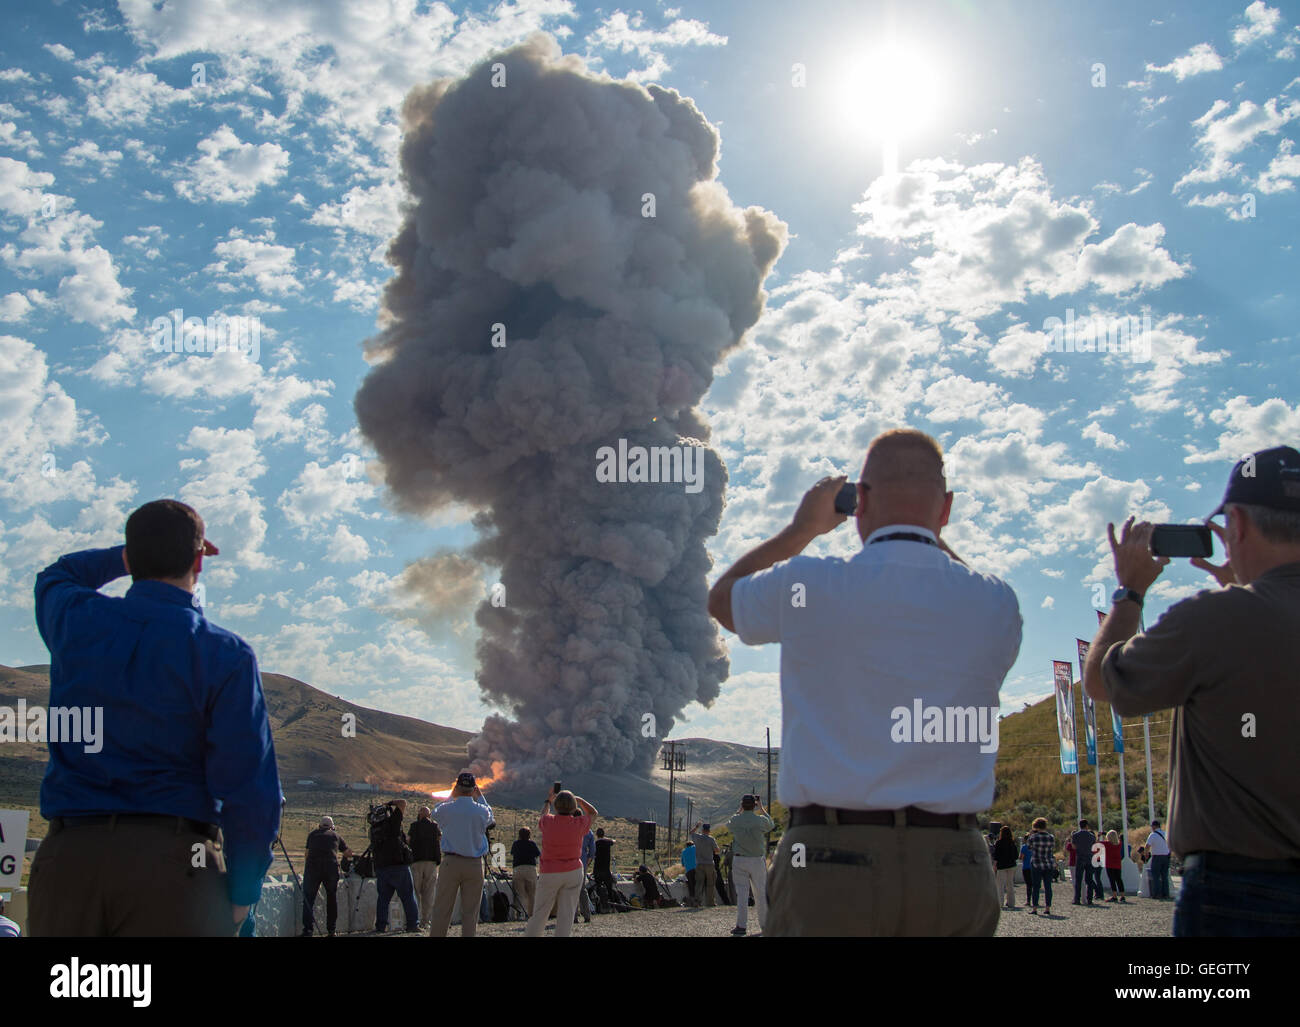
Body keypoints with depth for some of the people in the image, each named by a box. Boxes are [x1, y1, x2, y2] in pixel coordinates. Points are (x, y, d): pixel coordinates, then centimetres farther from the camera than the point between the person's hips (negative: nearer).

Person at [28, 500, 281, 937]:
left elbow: (55, 576, 34)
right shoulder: (225, 654, -6)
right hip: (173, 859, -3)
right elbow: (248, 787, -9)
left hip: (66, 858, 3)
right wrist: (242, 892, 1)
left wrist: (130, 555, 35)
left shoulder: (75, 621, 5)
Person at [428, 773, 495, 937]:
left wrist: (451, 796, 24)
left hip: (451, 862, -1)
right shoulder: (482, 811, -5)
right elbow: (490, 820, 20)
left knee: (441, 910, 4)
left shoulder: (447, 809, -7)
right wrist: (480, 798, 27)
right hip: (475, 864, 1)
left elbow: (436, 813, 17)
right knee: (470, 911, 5)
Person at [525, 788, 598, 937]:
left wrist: (548, 800, 37)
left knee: (539, 913, 8)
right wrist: (579, 799, 15)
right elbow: (594, 813, 14)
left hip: (549, 873, 0)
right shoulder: (579, 824, -8)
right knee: (566, 914, 2)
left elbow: (543, 815, 19)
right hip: (574, 872, 0)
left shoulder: (548, 821, -8)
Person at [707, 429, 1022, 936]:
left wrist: (803, 526, 29)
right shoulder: (995, 602, 2)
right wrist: (932, 536, 31)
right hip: (955, 866, 3)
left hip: (828, 859, -2)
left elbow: (722, 597, 19)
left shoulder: (808, 586, -4)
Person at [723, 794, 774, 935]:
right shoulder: (761, 820, -7)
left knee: (741, 893, 0)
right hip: (757, 860, 0)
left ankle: (741, 926, -6)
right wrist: (762, 809, 26)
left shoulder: (735, 820, -4)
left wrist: (739, 810, 28)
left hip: (739, 861, 0)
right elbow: (771, 824, 18)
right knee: (761, 894, 9)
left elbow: (729, 825, 22)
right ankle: (765, 926, 15)